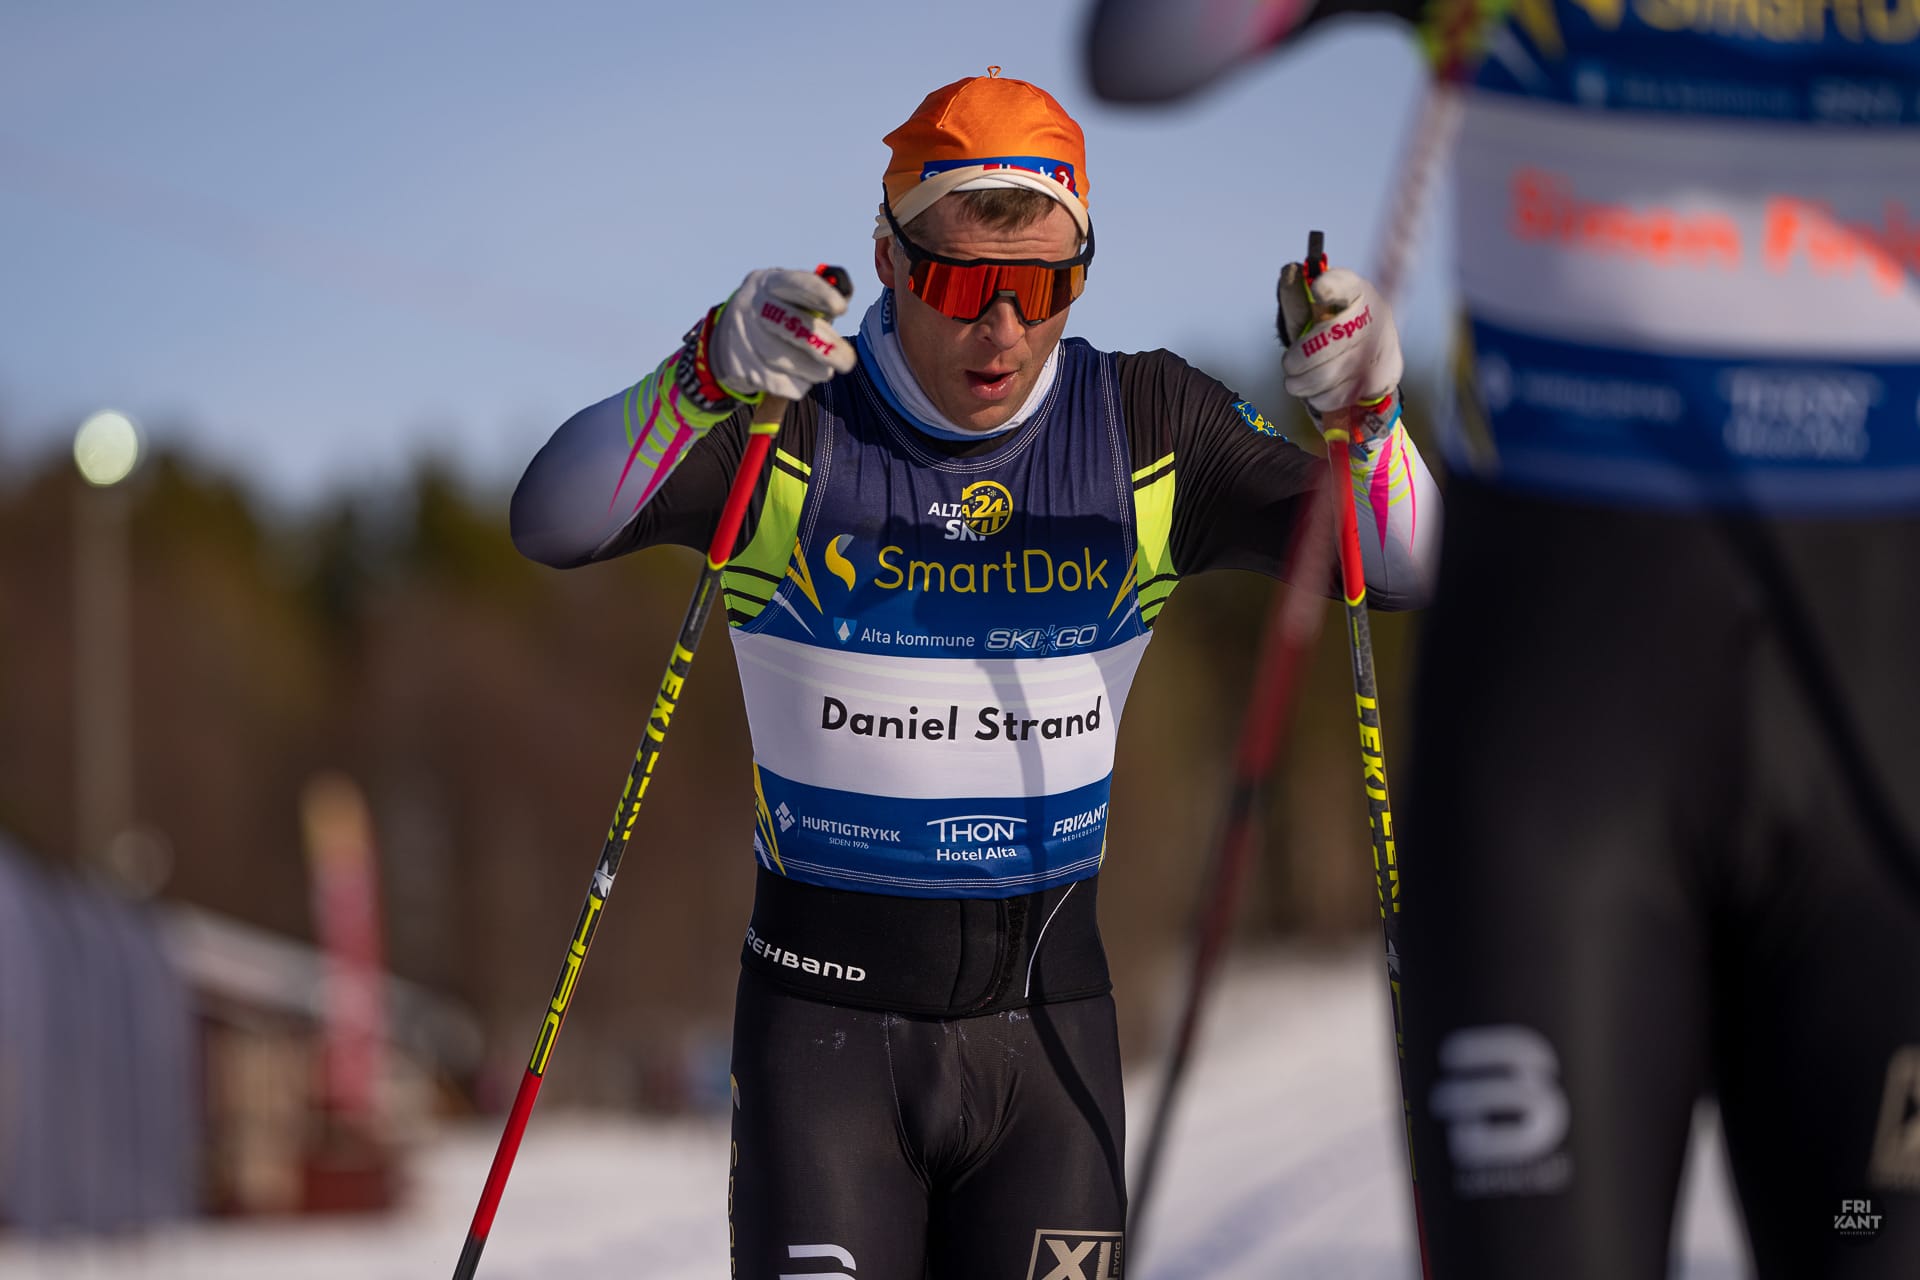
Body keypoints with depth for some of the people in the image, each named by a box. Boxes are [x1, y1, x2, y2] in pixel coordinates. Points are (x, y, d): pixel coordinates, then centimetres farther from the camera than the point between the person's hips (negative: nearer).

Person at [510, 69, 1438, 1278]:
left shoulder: (1147, 429, 1)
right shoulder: (787, 425, -6)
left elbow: (1406, 567, -1)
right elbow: (554, 522, -20)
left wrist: (1365, 413, -22)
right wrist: (706, 375, -36)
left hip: (1048, 1011, 2)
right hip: (829, 1007, -2)